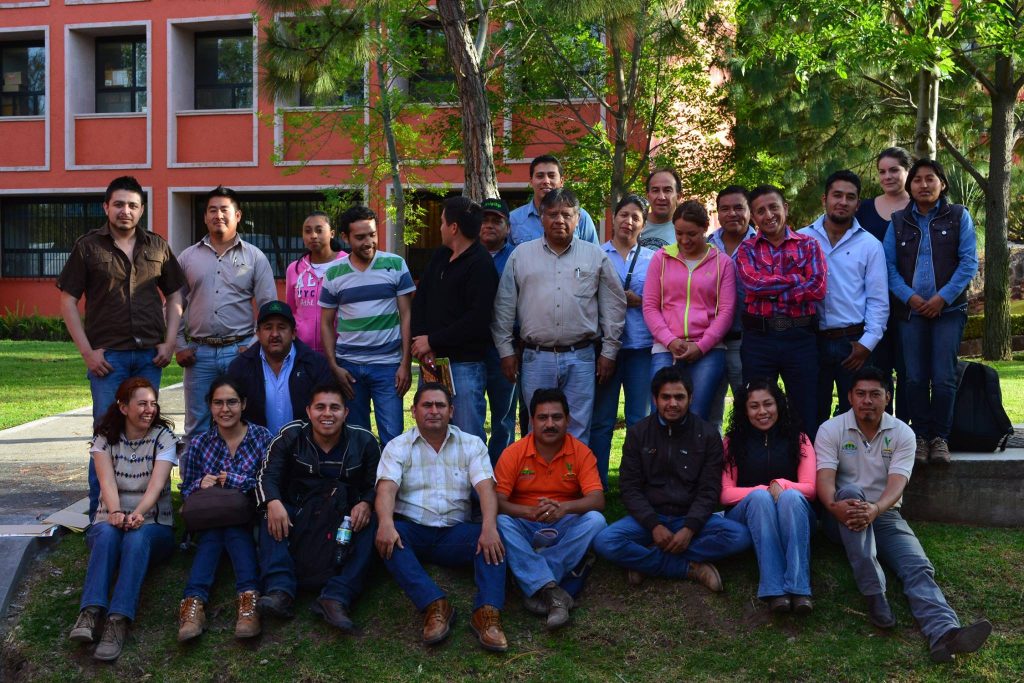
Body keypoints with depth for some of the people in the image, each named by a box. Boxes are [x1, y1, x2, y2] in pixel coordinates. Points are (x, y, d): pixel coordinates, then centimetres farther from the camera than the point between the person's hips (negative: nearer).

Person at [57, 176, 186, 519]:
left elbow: (174, 296, 14)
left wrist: (169, 342, 2)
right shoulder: (88, 246, 1)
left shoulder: (158, 246, 9)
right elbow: (68, 300, 0)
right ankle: (100, 514, 9)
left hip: (149, 354, 3)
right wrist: (87, 351, -7)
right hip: (107, 355, -3)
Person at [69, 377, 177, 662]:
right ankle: (91, 613, -50)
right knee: (108, 533, -35)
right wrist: (115, 512, -35)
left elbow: (156, 483, -15)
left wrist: (138, 513, -36)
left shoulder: (164, 436, 1)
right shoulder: (105, 437, 5)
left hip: (154, 524, -1)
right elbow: (107, 480, -13)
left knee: (137, 538, -36)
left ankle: (118, 621, -51)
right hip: (110, 519, 1)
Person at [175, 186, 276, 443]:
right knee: (197, 426, 7)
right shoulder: (188, 257, 10)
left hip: (240, 351, -1)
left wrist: (256, 345, -7)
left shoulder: (255, 257, 5)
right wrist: (179, 345, 3)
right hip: (199, 353, 2)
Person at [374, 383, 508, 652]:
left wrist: (489, 527, -27)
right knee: (386, 537, -34)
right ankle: (435, 605, -40)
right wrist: (386, 523, -33)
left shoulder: (472, 445, 9)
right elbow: (386, 488, -10)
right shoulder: (398, 447, 7)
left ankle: (487, 612, -41)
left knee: (493, 541, -28)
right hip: (411, 530, -1)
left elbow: (486, 487, -6)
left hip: (454, 532, 1)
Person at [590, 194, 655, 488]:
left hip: (641, 346, 1)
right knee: (601, 419, 1)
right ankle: (597, 484, 9)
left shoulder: (652, 259, 11)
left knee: (640, 419, 4)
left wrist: (637, 301, -8)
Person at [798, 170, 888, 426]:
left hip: (853, 343, 0)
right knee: (813, 415, 8)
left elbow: (878, 301, 2)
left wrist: (867, 344, -6)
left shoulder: (870, 245, 4)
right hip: (811, 341, 0)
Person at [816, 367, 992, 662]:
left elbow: (897, 482, -15)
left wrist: (875, 509, -37)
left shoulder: (902, 433, -1)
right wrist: (834, 506, -38)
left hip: (885, 515, 2)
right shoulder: (831, 430, -3)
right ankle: (874, 594, -43)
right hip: (844, 517, -2)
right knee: (850, 492, -37)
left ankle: (944, 633, -52)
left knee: (917, 566, -25)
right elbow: (825, 477, -15)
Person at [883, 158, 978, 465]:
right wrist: (909, 297, -11)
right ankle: (921, 436, 11)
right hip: (910, 310, 2)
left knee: (943, 378, -3)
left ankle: (940, 437, 8)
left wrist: (943, 297, -11)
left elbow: (969, 262, -1)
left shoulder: (959, 216, 5)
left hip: (948, 310, -1)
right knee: (915, 378, 2)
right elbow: (888, 265, 3)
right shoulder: (898, 221, 10)